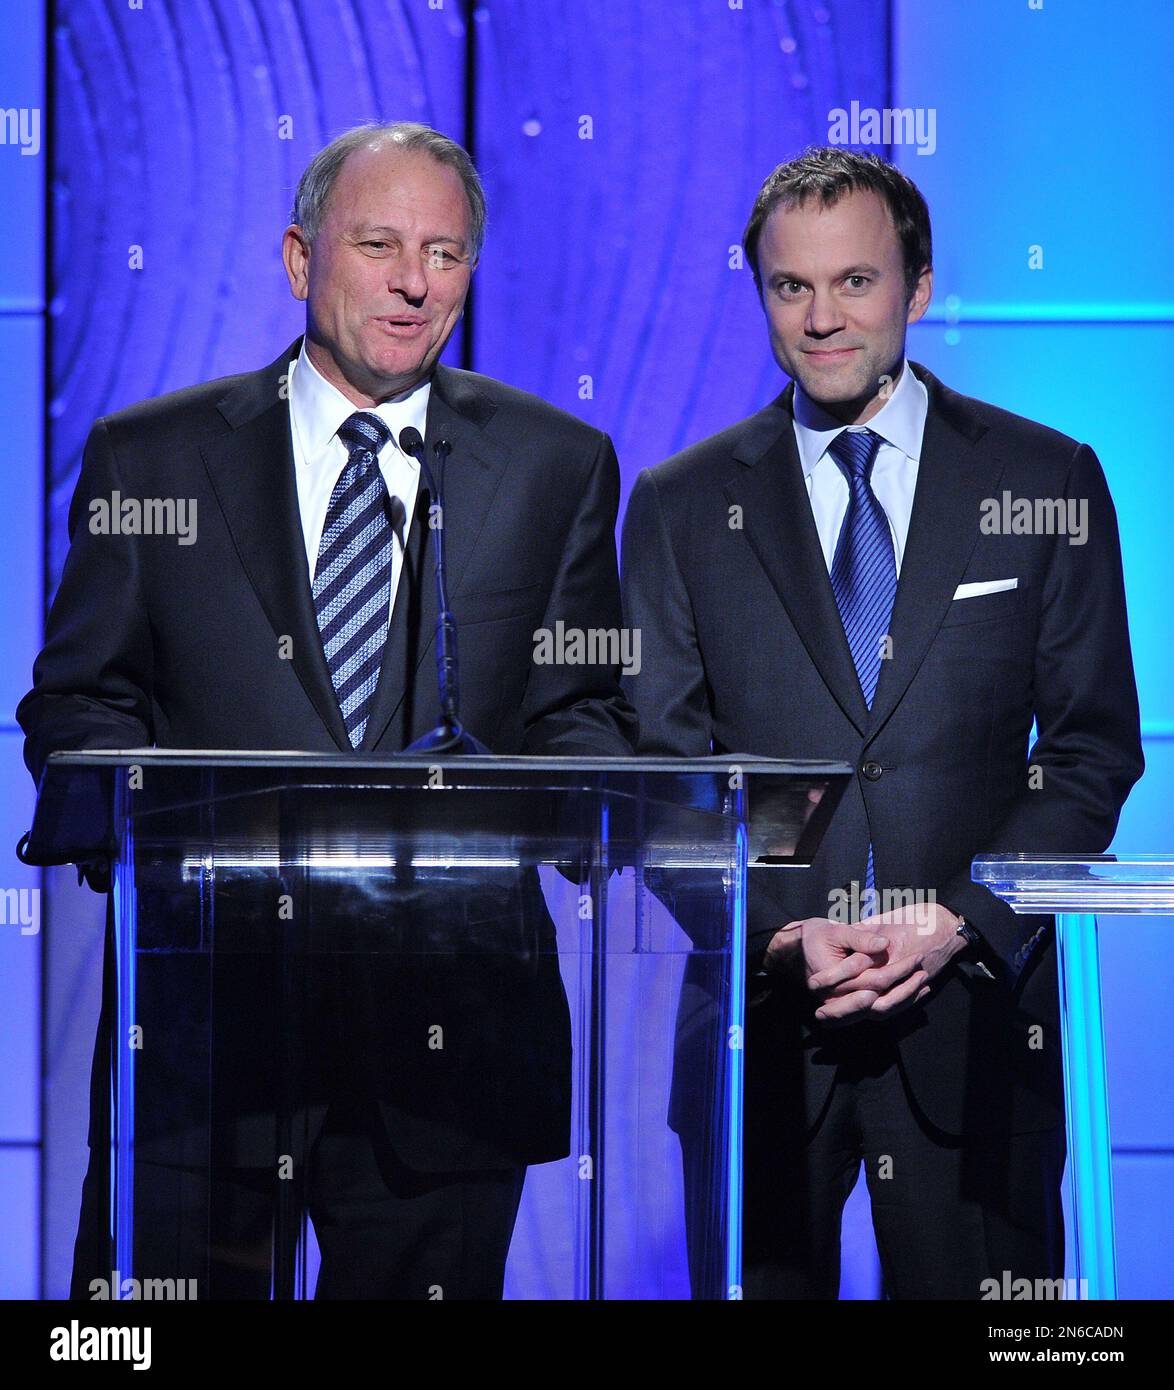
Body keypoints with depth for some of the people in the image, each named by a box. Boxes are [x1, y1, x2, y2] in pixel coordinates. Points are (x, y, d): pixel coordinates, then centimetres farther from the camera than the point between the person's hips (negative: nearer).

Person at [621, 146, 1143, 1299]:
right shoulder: (682, 505, 8)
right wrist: (778, 937, -9)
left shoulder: (1046, 481, 6)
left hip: (970, 999, -1)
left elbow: (1095, 746, 4)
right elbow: (661, 768, 6)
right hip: (760, 1006, 1)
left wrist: (961, 921, -9)